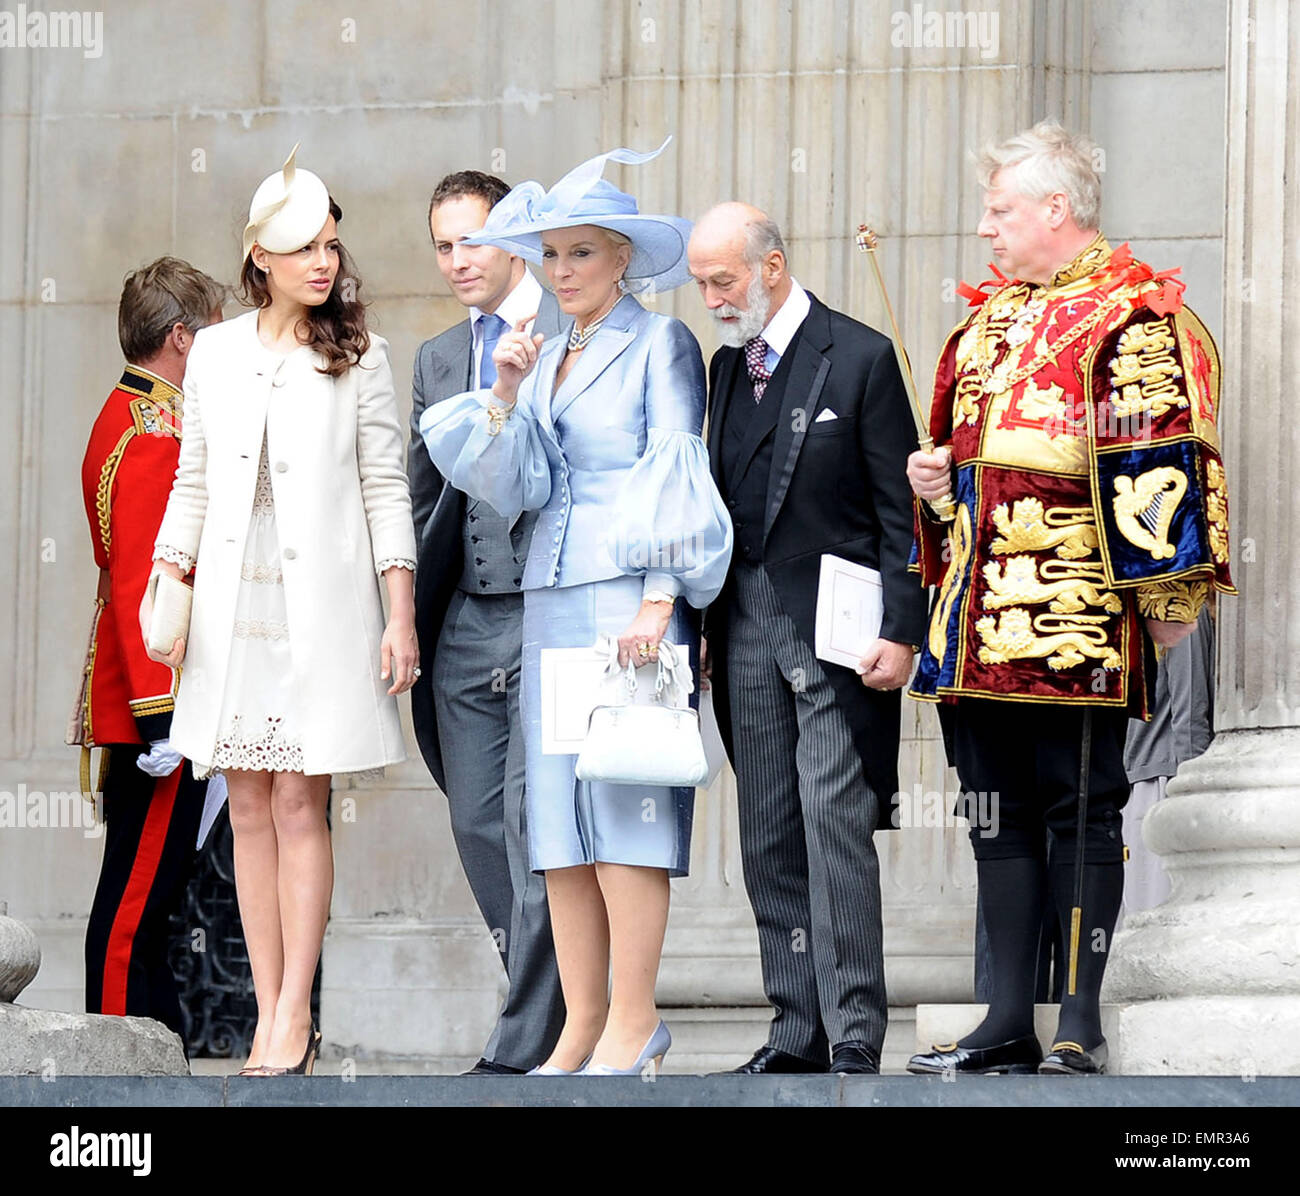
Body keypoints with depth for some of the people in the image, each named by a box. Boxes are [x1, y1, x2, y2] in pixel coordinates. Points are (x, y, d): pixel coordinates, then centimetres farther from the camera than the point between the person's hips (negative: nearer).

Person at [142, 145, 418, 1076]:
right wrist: (165, 588, 4)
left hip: (321, 606, -3)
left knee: (299, 803, -8)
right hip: (232, 606, 3)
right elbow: (193, 482, 14)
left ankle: (293, 1017, -6)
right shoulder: (215, 353, 10)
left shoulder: (358, 358, 2)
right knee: (250, 806, 3)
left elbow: (386, 491, 1)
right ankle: (271, 1014, 6)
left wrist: (401, 615, -4)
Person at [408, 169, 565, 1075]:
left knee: (535, 824, -9)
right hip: (466, 622, 7)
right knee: (479, 825, 7)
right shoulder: (439, 360, 18)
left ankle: (529, 1042, -7)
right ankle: (558, 1007, 19)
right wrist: (407, 620, 16)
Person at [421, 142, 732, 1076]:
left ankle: (634, 1018, -10)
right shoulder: (545, 359, 19)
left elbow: (676, 473, -6)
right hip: (552, 597, 7)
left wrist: (658, 599, -15)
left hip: (632, 594, -6)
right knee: (560, 810, 1)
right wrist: (505, 396, -2)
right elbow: (513, 486, 14)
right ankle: (582, 1025, 2)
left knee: (626, 798, -11)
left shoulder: (661, 345, 1)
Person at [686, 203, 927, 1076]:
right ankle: (796, 1030, 11)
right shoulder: (727, 365, 14)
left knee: (836, 826, -12)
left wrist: (902, 633, -13)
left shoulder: (860, 358, -6)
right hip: (749, 629, 7)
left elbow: (901, 510, -7)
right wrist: (703, 624, 11)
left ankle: (855, 1037, -12)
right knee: (768, 839, 6)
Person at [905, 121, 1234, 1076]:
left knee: (1081, 812, -3)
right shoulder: (991, 318, 19)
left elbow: (1159, 464, -13)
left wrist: (1168, 593, -18)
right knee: (1002, 816, 9)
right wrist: (938, 480, 10)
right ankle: (1010, 1021, 13)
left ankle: (1082, 1025, 0)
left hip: (1077, 624, -8)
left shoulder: (1132, 316, -7)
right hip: (979, 622, 8)